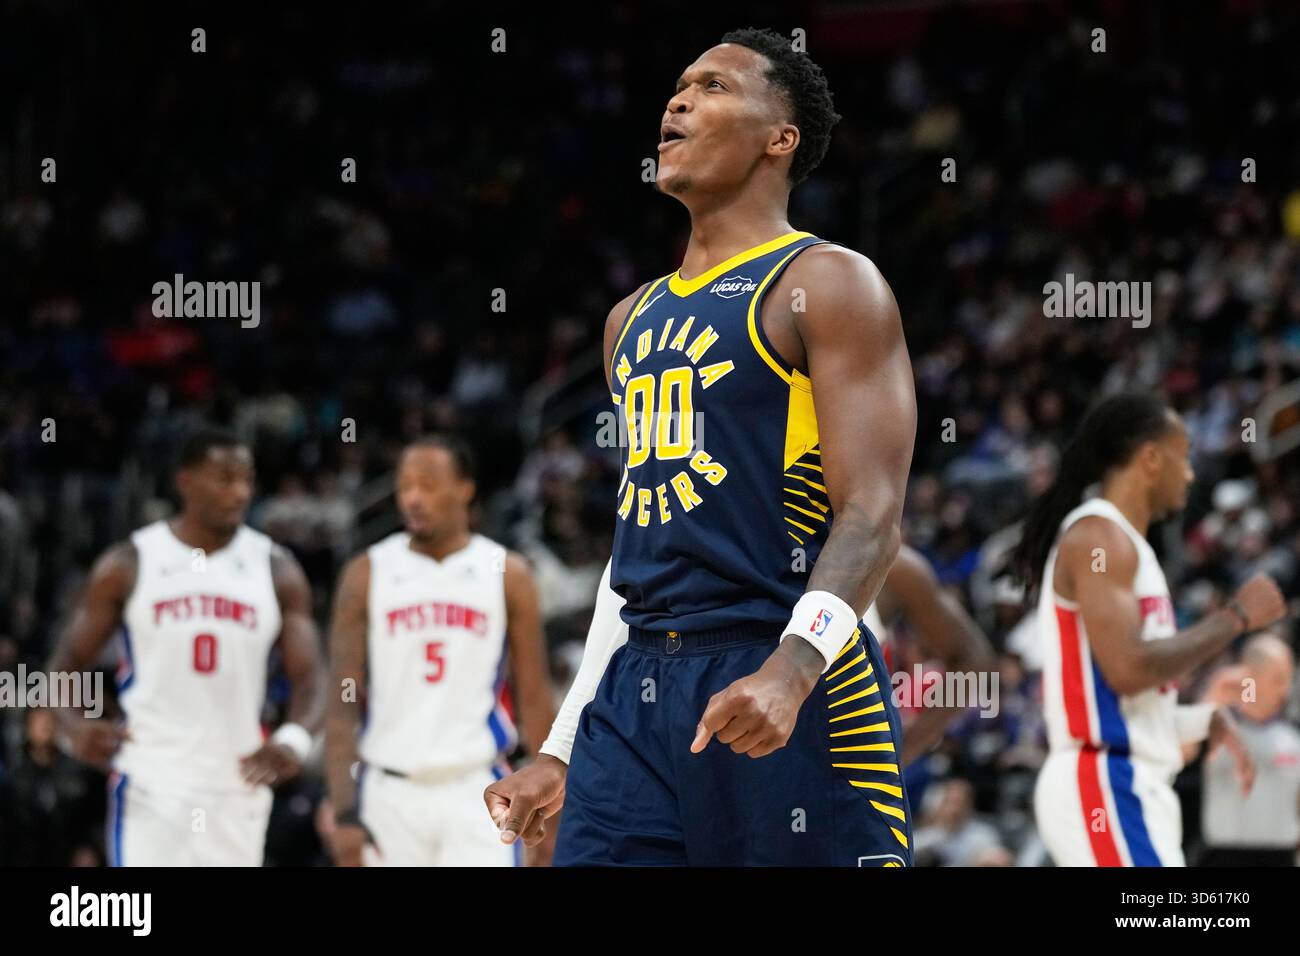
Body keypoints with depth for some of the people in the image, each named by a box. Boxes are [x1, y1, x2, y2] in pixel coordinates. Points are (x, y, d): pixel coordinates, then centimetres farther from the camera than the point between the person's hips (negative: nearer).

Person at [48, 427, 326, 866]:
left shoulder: (276, 570, 4)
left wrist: (294, 739, -23)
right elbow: (68, 662, 3)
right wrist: (76, 726, -19)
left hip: (238, 782, 3)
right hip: (150, 780, -3)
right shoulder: (128, 565, -1)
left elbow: (309, 676, 0)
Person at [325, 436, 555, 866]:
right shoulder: (367, 575, 3)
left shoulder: (507, 575, 3)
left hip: (474, 793, -1)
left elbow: (535, 698, 5)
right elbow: (342, 704, 1)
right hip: (390, 793, 1)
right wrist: (345, 813, -8)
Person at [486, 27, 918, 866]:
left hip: (791, 698, -7)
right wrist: (562, 753, 20)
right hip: (636, 692, 7)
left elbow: (872, 514, -12)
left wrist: (793, 669, -29)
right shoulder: (633, 320, 21)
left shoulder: (826, 285, -2)